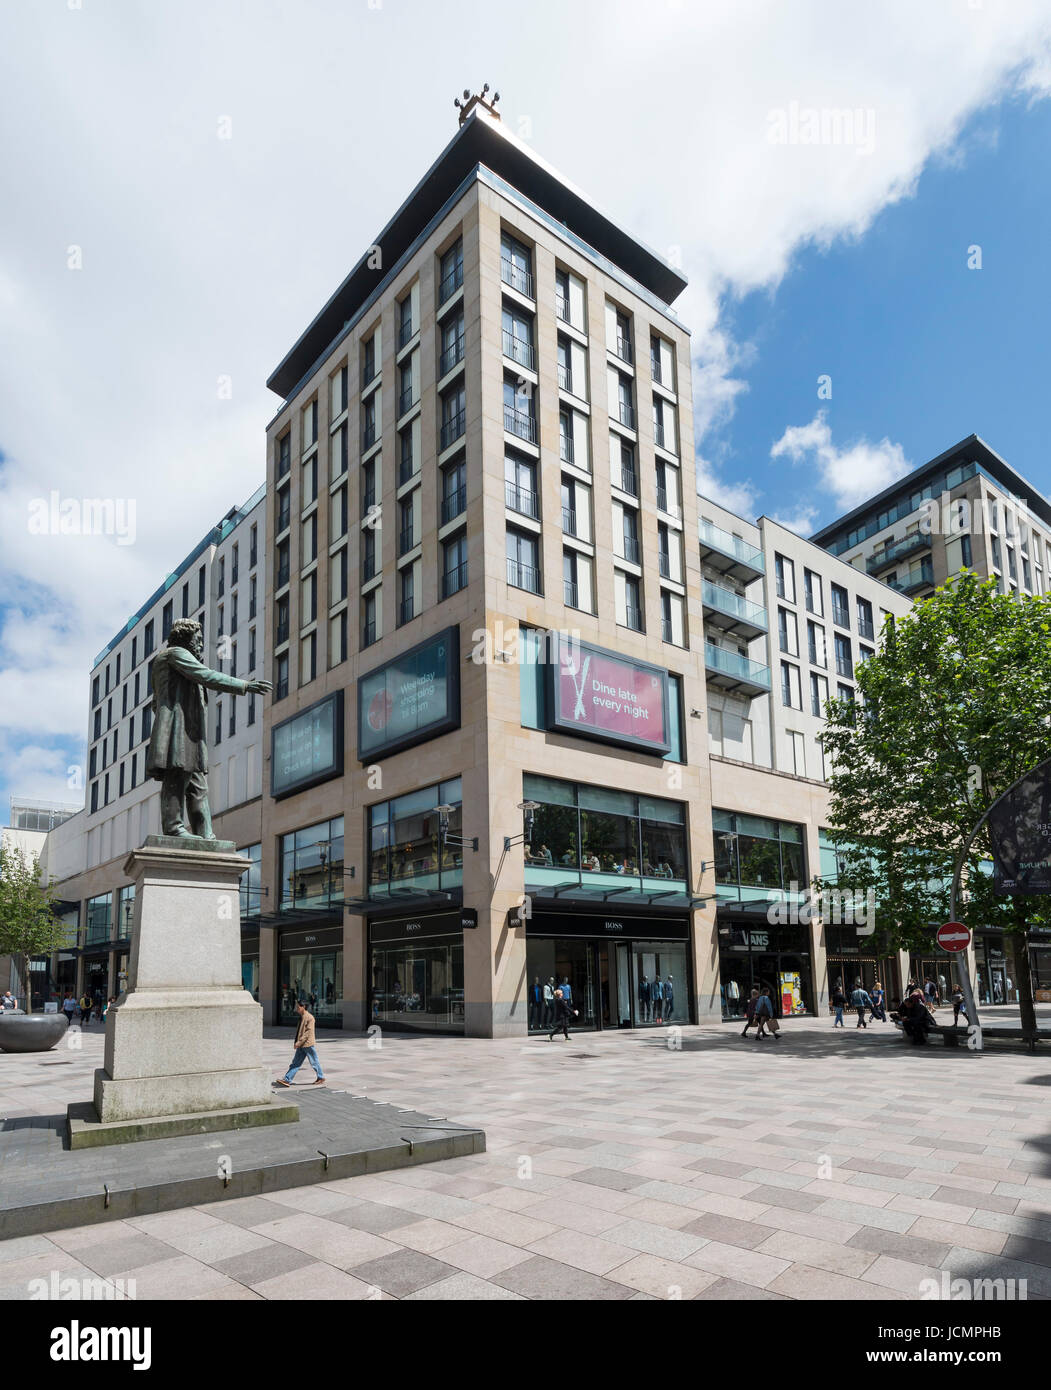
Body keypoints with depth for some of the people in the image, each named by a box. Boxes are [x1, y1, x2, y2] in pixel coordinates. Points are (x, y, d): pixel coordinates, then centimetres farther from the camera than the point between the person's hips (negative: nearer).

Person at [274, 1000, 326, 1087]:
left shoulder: (309, 1017, -15)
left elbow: (308, 1032, -21)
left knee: (314, 1062, 4)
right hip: (301, 1045, 8)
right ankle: (287, 1080, 0)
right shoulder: (301, 1017, 12)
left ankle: (321, 1078, 18)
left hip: (308, 1044, -8)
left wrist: (299, 1042, -24)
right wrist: (298, 1042, 21)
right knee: (295, 1063, 3)